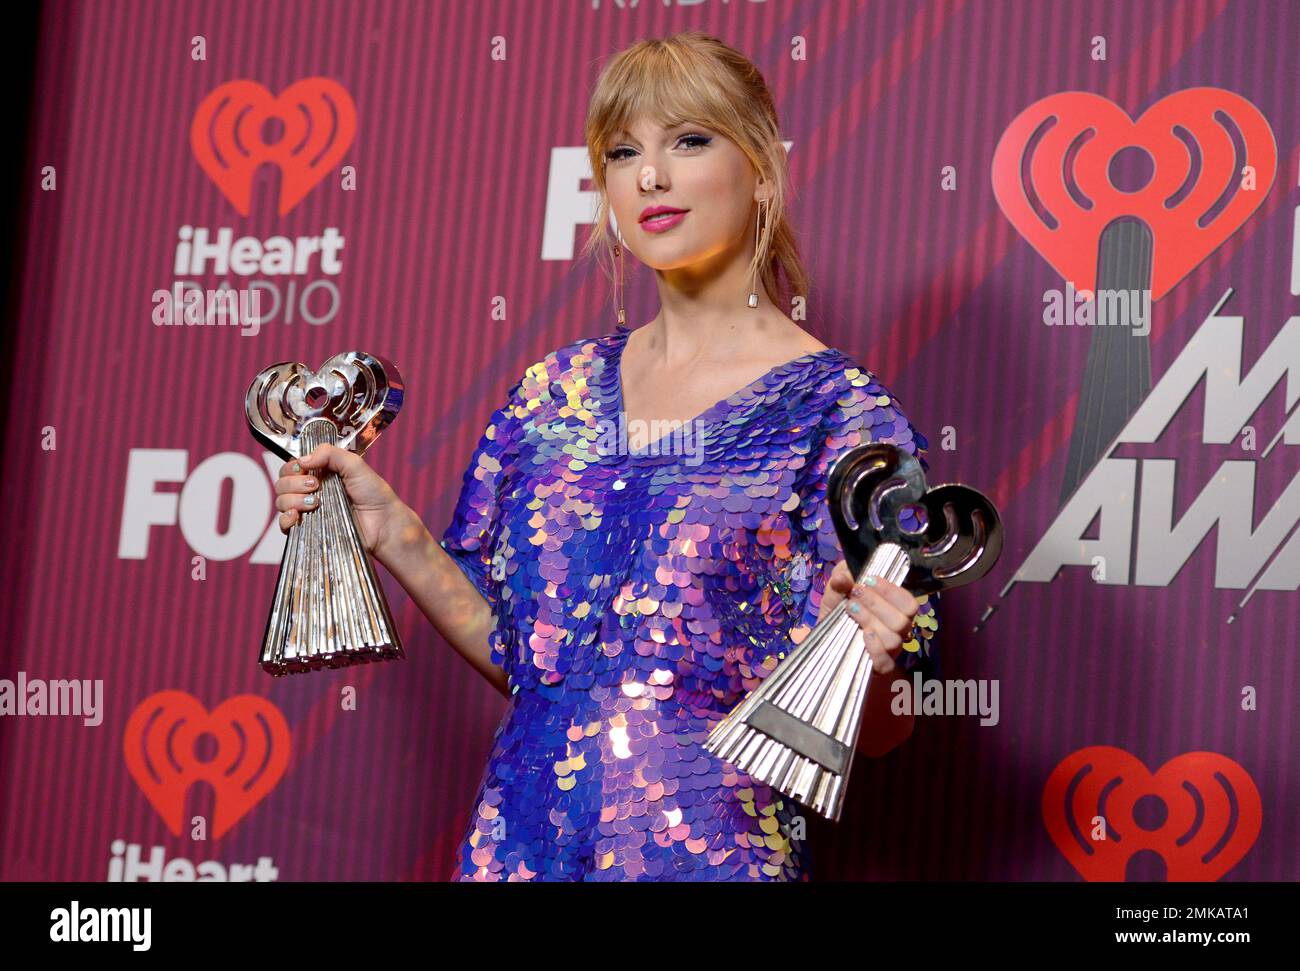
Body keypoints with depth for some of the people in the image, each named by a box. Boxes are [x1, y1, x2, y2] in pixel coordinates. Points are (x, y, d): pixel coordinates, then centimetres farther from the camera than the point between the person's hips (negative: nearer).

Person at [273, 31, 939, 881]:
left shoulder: (840, 413, -8)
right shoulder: (554, 394, 6)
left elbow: (874, 735, -7)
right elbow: (516, 650, 12)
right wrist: (392, 533, 1)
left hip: (715, 851, -4)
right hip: (521, 842, 5)